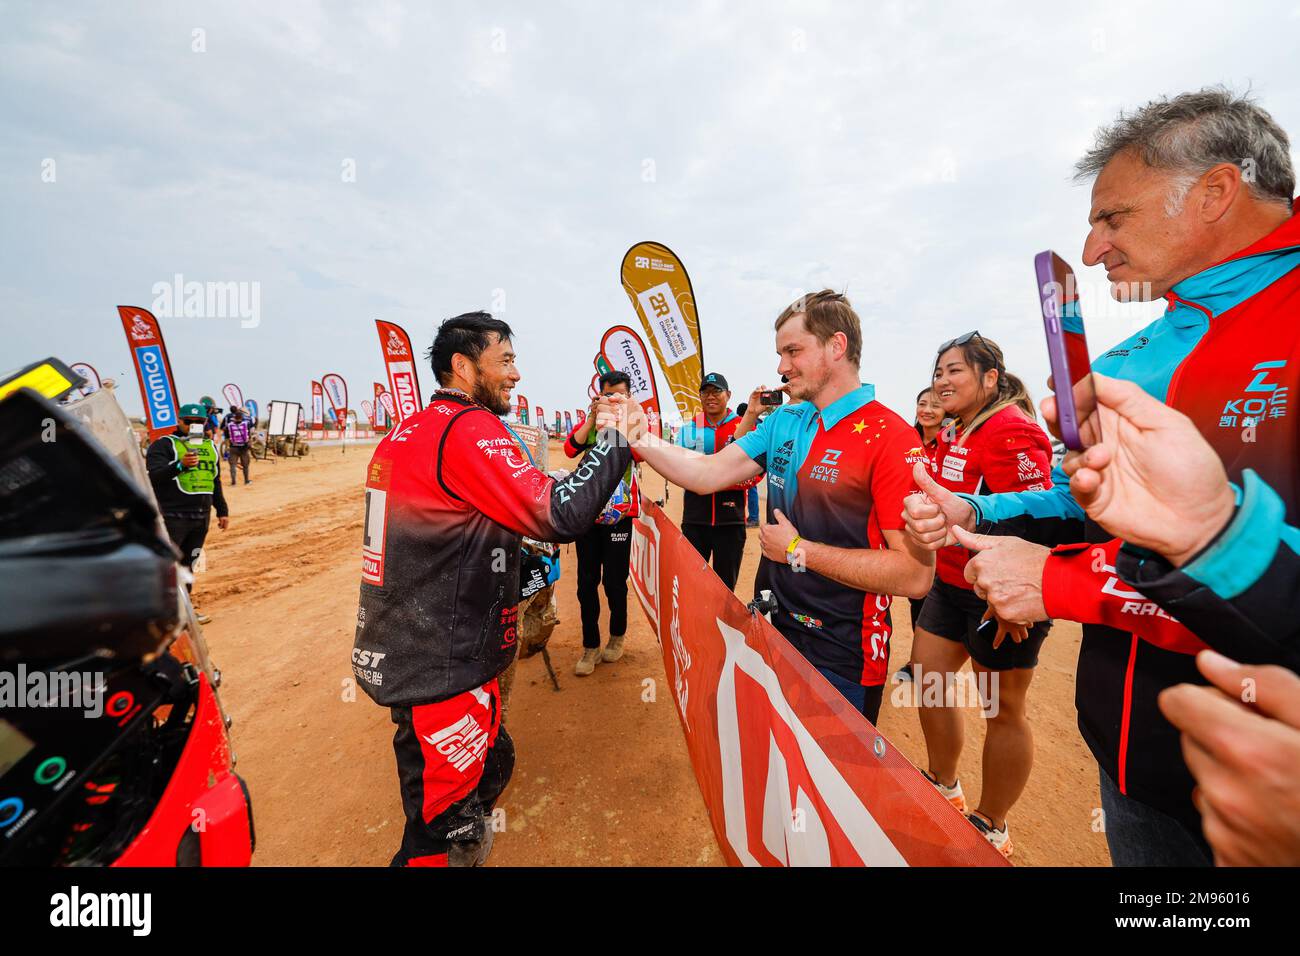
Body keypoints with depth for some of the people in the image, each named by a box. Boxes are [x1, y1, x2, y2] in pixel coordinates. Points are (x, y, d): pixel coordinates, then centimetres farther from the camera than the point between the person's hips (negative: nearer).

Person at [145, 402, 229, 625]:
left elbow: (215, 481, 23)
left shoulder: (210, 446, 18)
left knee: (188, 563, 11)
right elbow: (153, 476, -15)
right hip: (172, 516, -6)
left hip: (201, 517, 6)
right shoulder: (163, 444, -2)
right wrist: (180, 465, -31)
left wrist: (222, 511, 21)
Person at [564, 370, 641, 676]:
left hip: (619, 513, -2)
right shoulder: (588, 421, 8)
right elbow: (571, 448, -11)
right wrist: (594, 416, -14)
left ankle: (617, 636, 30)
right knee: (587, 581, 6)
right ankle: (590, 646, 20)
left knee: (615, 581, 5)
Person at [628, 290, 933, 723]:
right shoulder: (782, 422, 3)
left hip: (841, 659, -6)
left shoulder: (891, 438, -19)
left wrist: (799, 550, -21)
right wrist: (637, 438, -9)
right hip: (773, 631, 7)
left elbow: (915, 575, -24)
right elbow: (710, 473, -2)